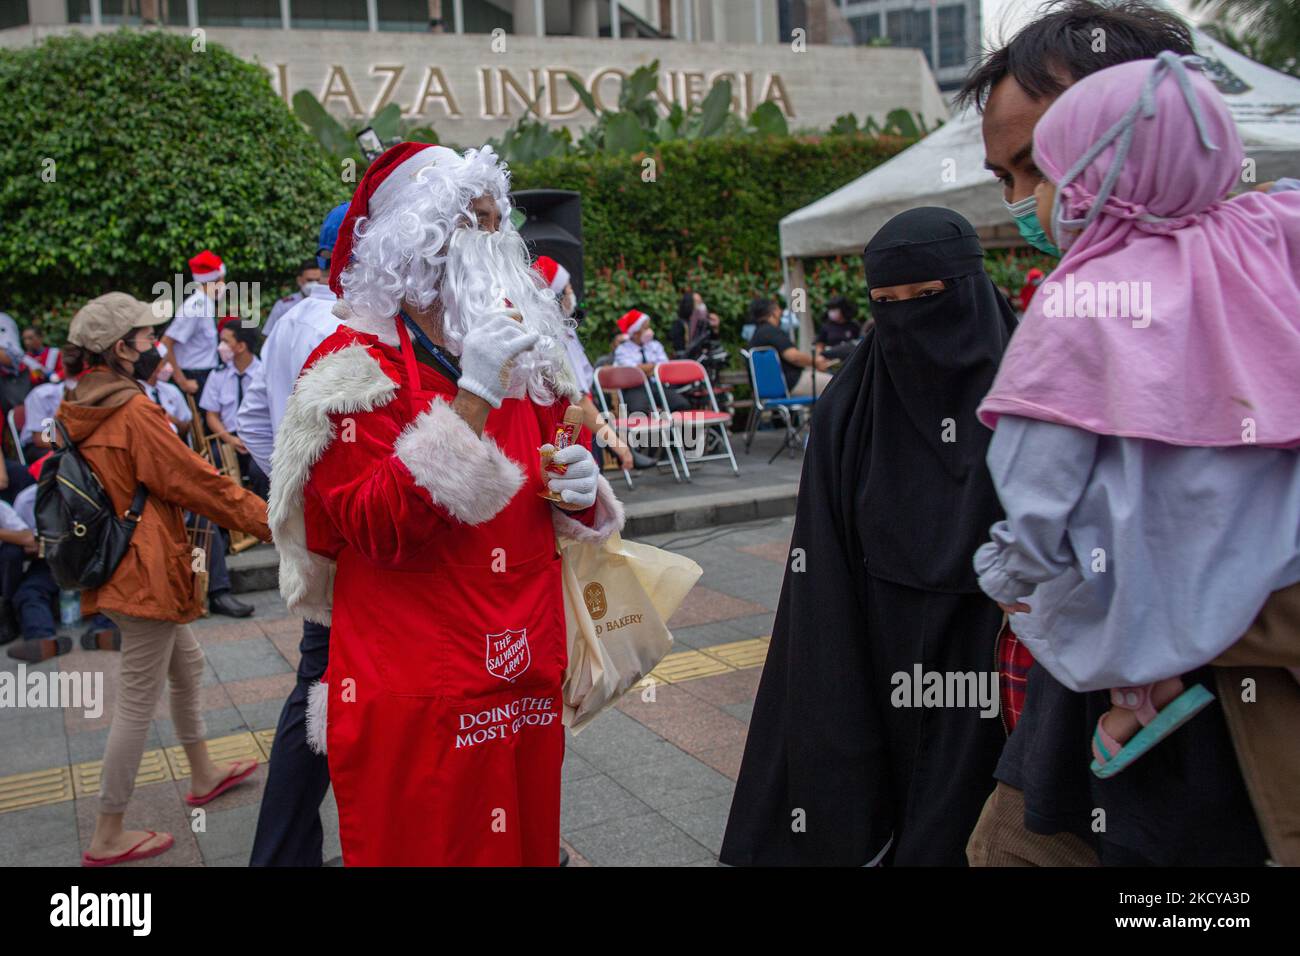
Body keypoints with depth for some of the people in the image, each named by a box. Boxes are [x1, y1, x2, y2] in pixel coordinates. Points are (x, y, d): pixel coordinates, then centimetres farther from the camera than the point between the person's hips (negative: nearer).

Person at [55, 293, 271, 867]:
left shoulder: (79, 410, 7)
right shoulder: (134, 413, -20)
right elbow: (199, 483, -17)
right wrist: (269, 521, -8)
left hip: (116, 568, 10)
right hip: (147, 573, -10)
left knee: (187, 664, 24)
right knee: (138, 702, 0)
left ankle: (203, 776, 40)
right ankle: (108, 839, 12)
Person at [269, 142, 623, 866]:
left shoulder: (527, 357, 11)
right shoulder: (354, 366, -7)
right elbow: (378, 527, -19)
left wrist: (581, 493, -2)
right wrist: (473, 396, -24)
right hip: (415, 703, -5)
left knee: (528, 844, 15)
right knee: (422, 846, 7)